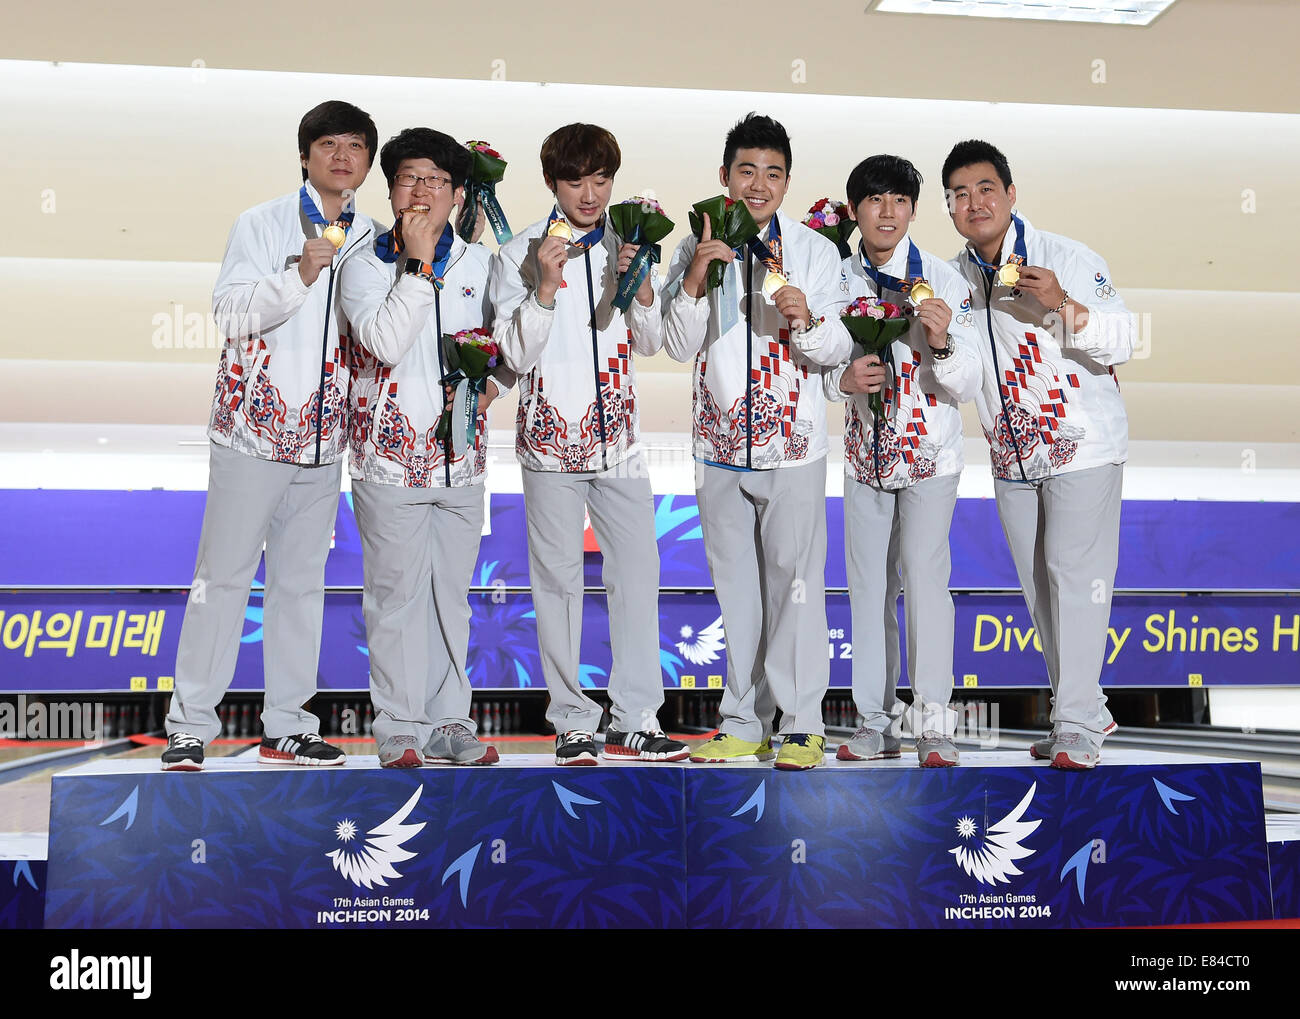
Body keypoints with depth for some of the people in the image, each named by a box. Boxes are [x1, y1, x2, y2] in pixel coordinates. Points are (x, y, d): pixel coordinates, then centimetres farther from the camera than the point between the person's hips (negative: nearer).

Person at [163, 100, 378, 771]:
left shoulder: (372, 240, 12)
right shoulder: (262, 224, 0)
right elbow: (231, 315, -10)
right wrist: (301, 275, -22)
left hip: (324, 439, 4)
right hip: (253, 431, -4)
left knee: (302, 579, 9)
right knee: (224, 576, -1)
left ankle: (287, 725, 17)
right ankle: (191, 722, 8)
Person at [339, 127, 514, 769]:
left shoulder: (479, 264, 9)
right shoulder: (365, 265, -1)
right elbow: (386, 342, -18)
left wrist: (492, 383, 4)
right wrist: (418, 264, -16)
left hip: (460, 457, 3)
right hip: (391, 453, -3)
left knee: (452, 592, 10)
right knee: (396, 594, 0)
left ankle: (450, 721, 19)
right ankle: (398, 725, 12)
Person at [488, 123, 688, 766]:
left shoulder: (626, 247, 12)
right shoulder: (520, 254, 1)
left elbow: (650, 343, 10)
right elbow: (518, 354, -5)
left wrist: (640, 284, -7)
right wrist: (547, 285, -17)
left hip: (617, 438, 3)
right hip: (552, 437, -3)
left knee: (637, 573, 1)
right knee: (559, 578, 1)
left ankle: (635, 721, 10)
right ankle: (572, 720, 11)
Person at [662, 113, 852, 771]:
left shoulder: (814, 250, 2)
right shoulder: (697, 247, 6)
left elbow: (836, 350, -1)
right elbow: (679, 346, 0)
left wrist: (805, 319, -22)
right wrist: (697, 276, -14)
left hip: (792, 445, -2)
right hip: (719, 445, 2)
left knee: (794, 581, -3)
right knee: (735, 588, 10)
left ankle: (801, 723, 9)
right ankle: (745, 723, 20)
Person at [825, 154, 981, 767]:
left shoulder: (944, 281, -5)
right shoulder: (837, 279, 4)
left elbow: (967, 385, -6)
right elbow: (820, 367, 11)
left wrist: (941, 342, -25)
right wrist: (843, 379, -12)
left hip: (930, 452, -3)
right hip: (864, 453, 3)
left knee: (923, 567, -14)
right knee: (869, 584, 4)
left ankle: (933, 723, -7)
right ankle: (876, 722, 12)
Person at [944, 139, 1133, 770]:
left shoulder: (1069, 259, -8)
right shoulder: (954, 277, 7)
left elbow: (1121, 343, -13)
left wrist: (1062, 305, -27)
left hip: (1083, 445, -6)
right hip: (1011, 458, 6)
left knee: (1076, 575, -11)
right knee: (1039, 588, 10)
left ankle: (1076, 727, -5)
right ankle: (1089, 711, 23)